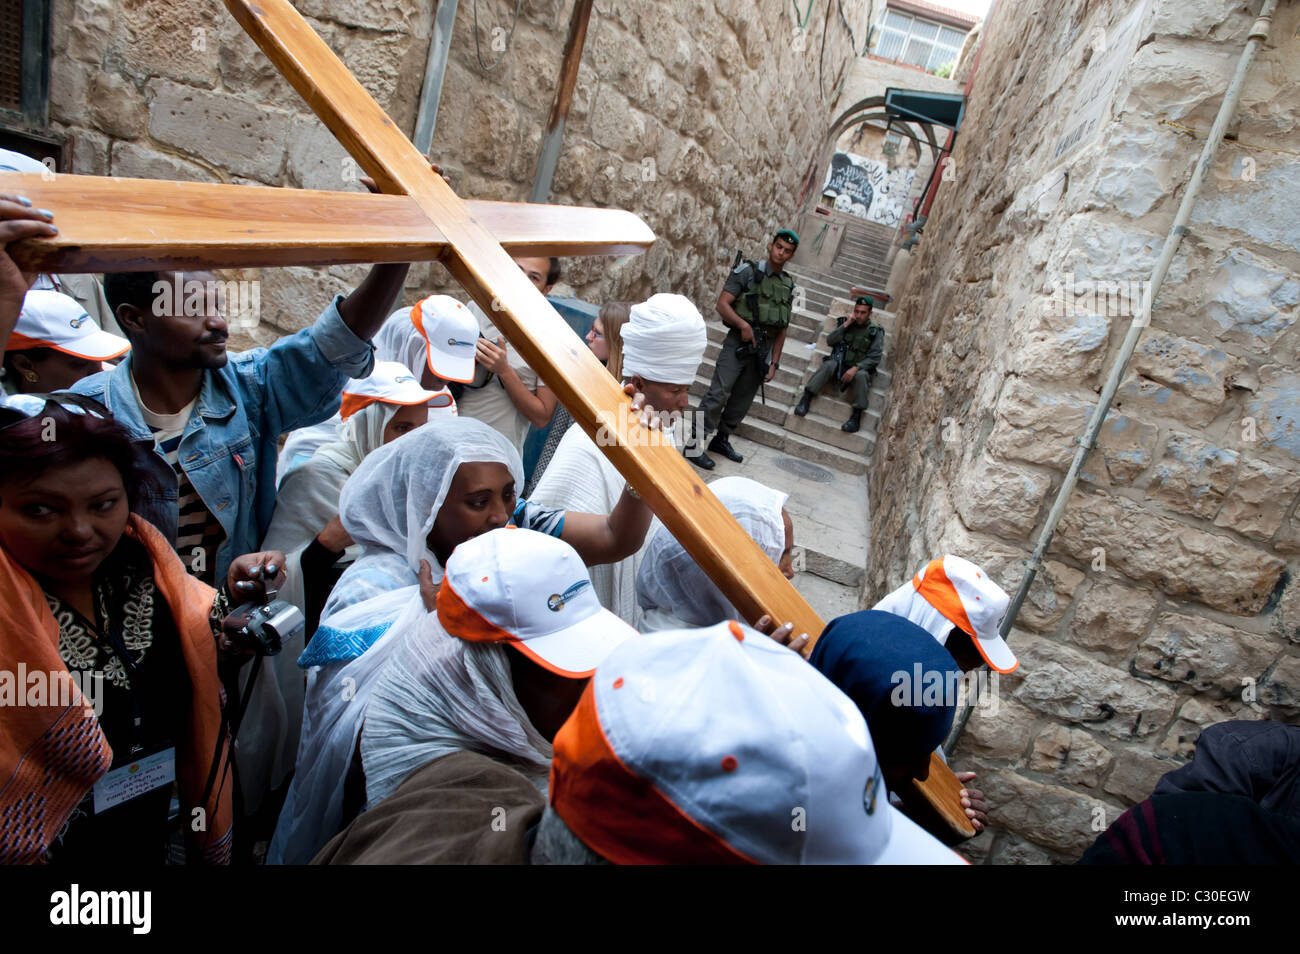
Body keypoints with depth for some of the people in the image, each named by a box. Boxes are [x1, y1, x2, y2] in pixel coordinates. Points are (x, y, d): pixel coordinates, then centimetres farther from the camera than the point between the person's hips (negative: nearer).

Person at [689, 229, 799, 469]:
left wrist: (774, 363, 10)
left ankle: (721, 440, 21)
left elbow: (782, 330, 14)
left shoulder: (789, 286, 13)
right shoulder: (748, 272, -3)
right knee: (719, 393, -14)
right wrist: (744, 325, -23)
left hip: (763, 349, 6)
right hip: (738, 343, -6)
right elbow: (722, 304, -10)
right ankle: (694, 444, -11)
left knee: (742, 400, 8)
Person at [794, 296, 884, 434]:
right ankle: (806, 399, -34)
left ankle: (856, 416, -35)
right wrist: (845, 324, -10)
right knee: (828, 365, -31)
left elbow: (874, 358, -6)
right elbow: (829, 340, -1)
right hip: (839, 365, 2)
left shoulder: (876, 332, 3)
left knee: (861, 375, -36)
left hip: (860, 369, -2)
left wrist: (856, 368, -21)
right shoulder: (848, 325, 11)